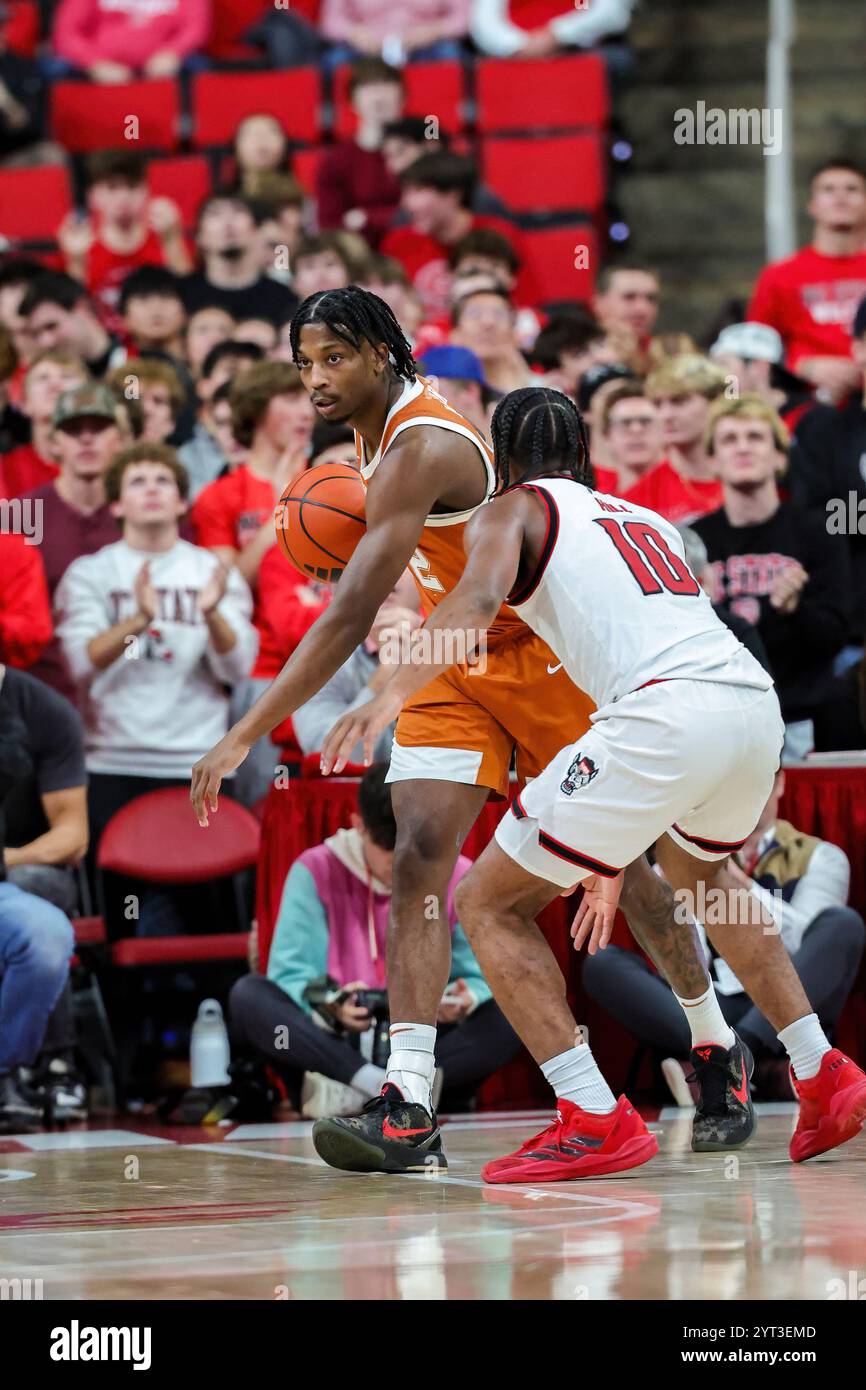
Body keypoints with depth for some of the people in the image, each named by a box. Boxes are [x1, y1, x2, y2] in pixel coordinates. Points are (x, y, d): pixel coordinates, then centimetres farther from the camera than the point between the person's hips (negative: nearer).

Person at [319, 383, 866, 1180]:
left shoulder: (514, 508, 15)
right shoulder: (647, 520, 35)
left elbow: (478, 599, -8)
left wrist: (392, 695, -23)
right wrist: (613, 861, 41)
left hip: (668, 714, -7)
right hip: (758, 703, 7)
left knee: (492, 904, 5)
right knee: (695, 866, 39)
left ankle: (596, 1120, -8)